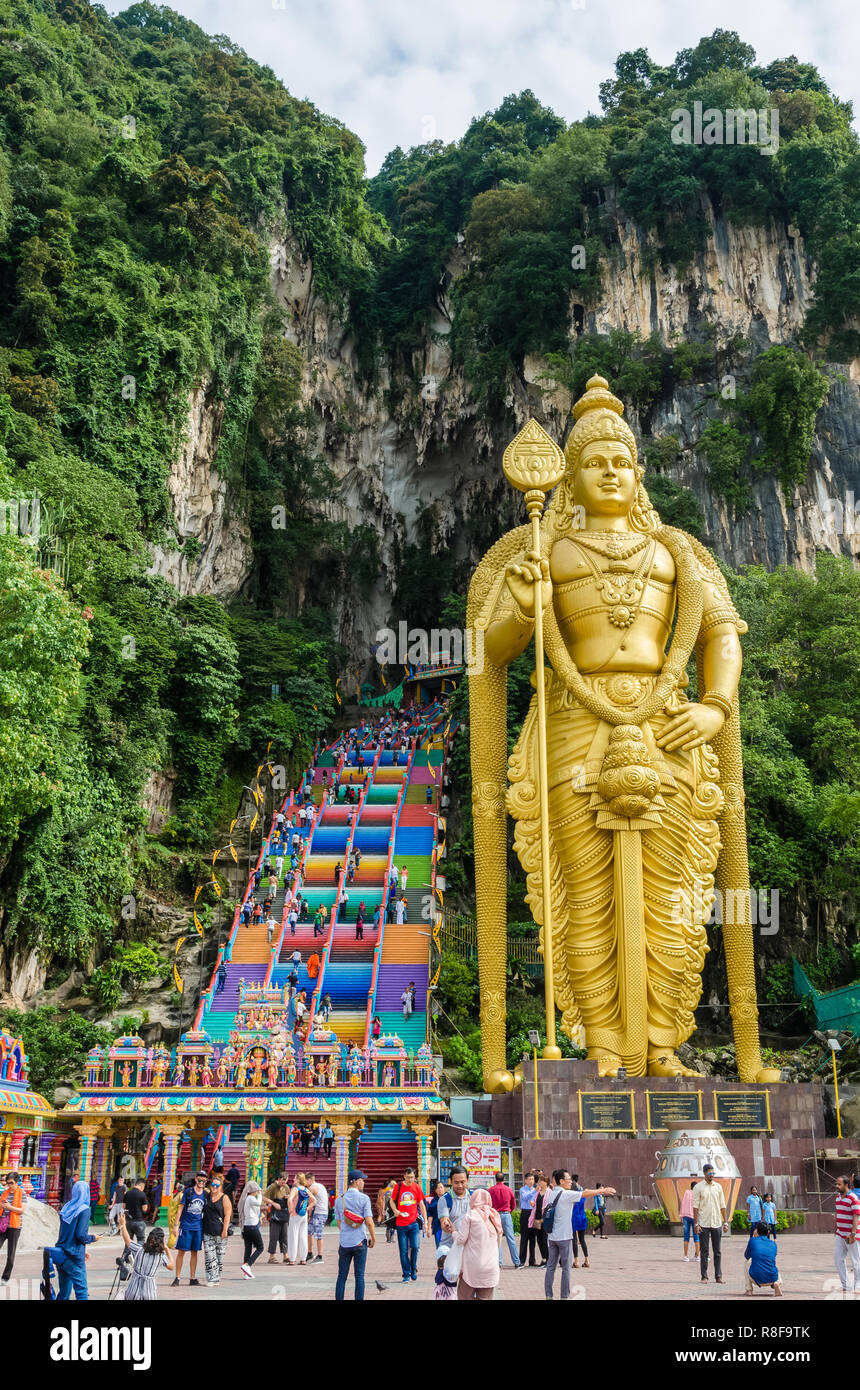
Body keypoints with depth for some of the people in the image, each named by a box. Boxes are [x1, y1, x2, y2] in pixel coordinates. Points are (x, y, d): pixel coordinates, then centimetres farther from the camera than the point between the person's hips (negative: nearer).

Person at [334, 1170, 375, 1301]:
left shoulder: (340, 1199, 5)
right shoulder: (364, 1198, -8)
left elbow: (338, 1222, 11)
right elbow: (369, 1221, -10)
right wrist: (373, 1238, 3)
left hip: (344, 1242, 3)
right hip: (360, 1241, -3)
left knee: (342, 1276, 8)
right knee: (359, 1276, 4)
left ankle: (339, 1299, 7)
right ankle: (359, 1299, 3)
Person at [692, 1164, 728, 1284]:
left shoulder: (718, 1187, 9)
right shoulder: (698, 1187, -2)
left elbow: (722, 1206, 12)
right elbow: (695, 1206, -4)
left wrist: (725, 1222, 6)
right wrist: (696, 1224, -10)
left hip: (717, 1224, 3)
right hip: (703, 1224, -3)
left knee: (718, 1251, 5)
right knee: (704, 1251, 0)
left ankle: (718, 1276, 12)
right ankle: (704, 1276, 7)